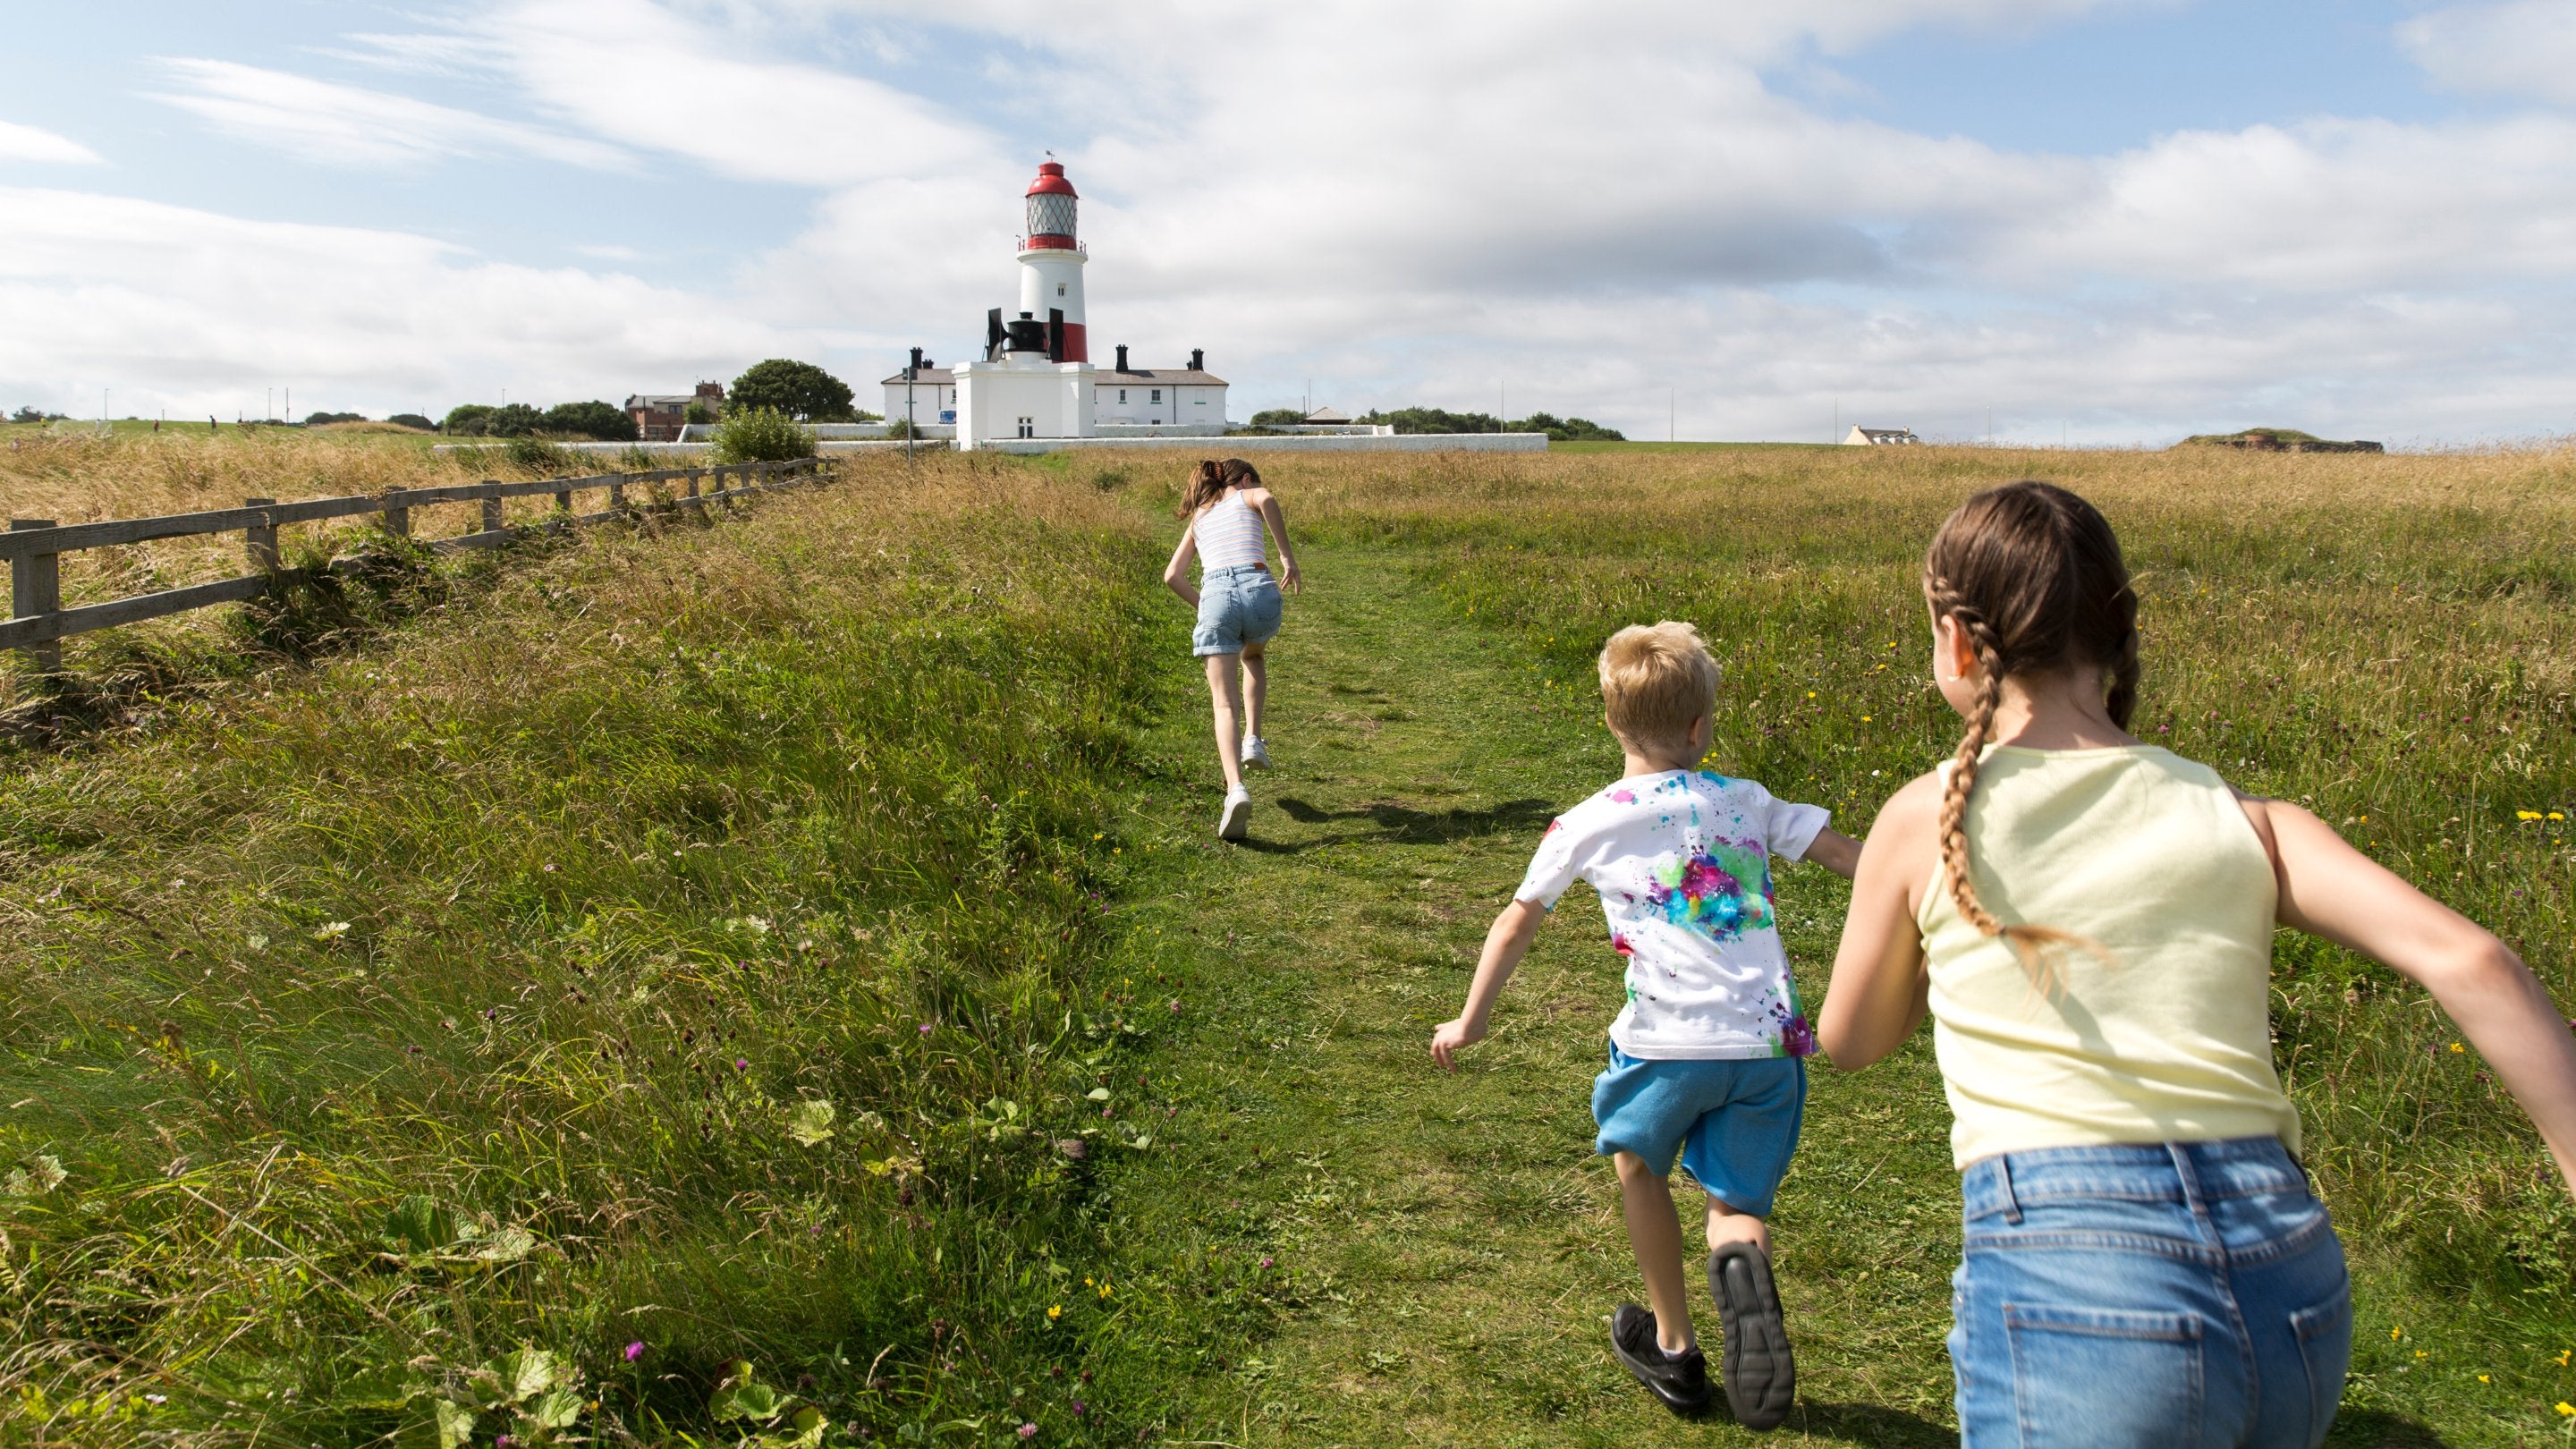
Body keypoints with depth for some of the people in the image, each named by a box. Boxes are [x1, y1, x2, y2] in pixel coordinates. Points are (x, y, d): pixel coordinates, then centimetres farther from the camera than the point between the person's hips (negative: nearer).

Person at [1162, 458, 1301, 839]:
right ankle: (1253, 740, 18)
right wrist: (1287, 555, -3)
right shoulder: (1249, 496, 21)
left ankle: (1236, 788, -24)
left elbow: (1172, 576, 19)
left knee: (1225, 706, 0)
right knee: (1253, 656, 34)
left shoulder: (1199, 517, 30)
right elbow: (1267, 498, -7)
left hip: (1216, 596, 1)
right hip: (1259, 590, -1)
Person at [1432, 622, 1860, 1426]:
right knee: (1735, 1202, 19)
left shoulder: (1588, 824, 5)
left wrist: (1470, 1021, 21)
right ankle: (1741, 1261, -17)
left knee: (1640, 1165, 26)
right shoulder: (1747, 802, 10)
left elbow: (1514, 926, 10)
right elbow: (1854, 858, 13)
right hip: (1769, 1043, 2)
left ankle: (1672, 1350, 32)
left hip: (1668, 1042, -2)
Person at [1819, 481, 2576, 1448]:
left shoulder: (1929, 819, 0)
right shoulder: (2243, 822, 7)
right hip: (2294, 1287, 5)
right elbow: (2467, 963, -6)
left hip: (2073, 1286, -5)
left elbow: (1850, 1040, 13)